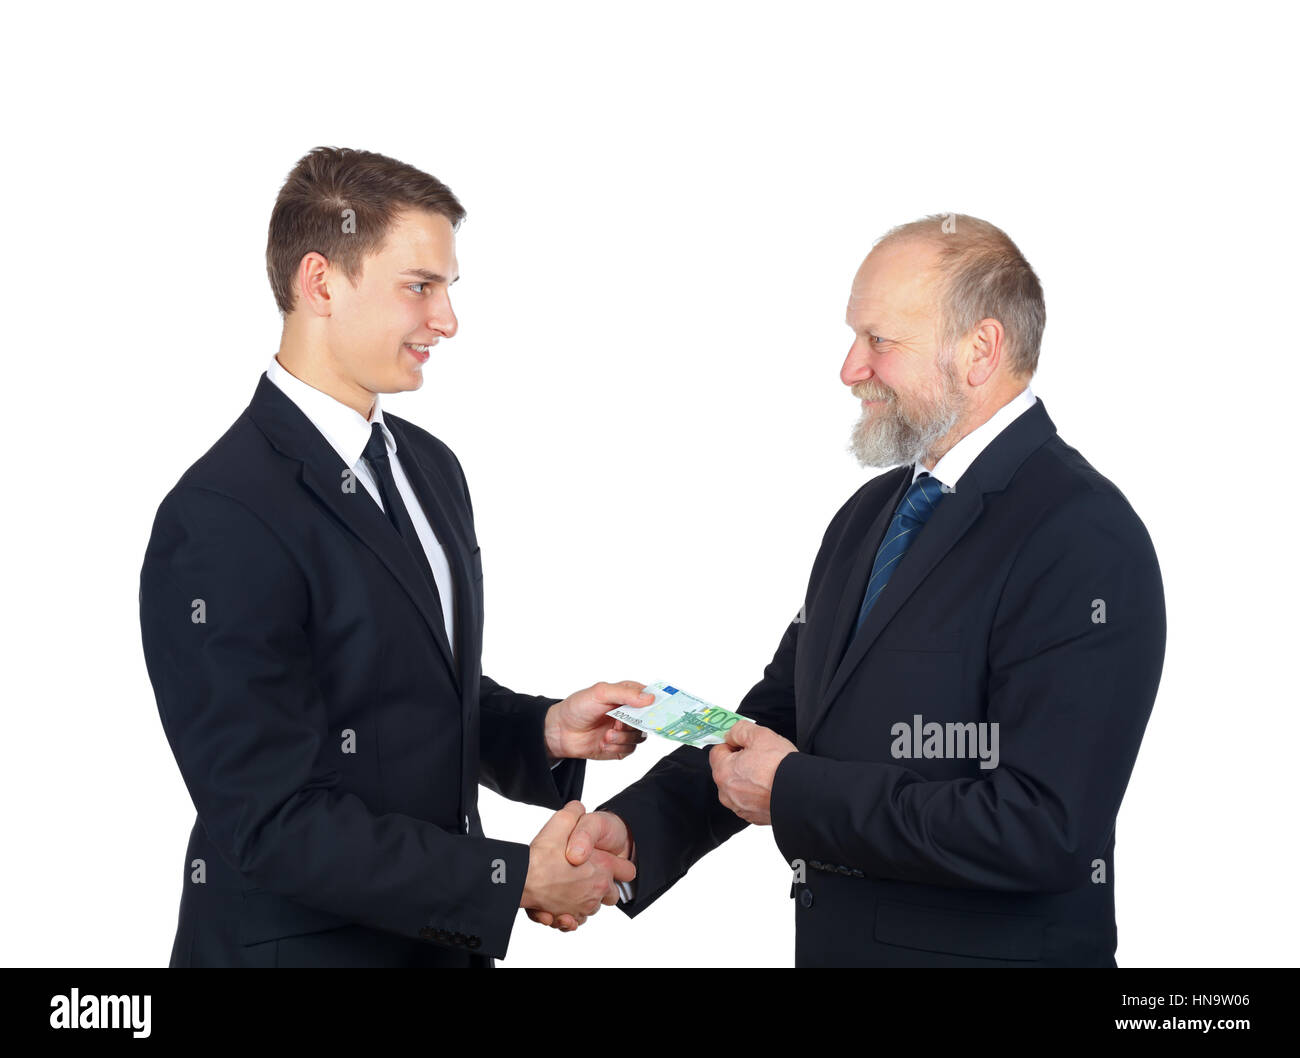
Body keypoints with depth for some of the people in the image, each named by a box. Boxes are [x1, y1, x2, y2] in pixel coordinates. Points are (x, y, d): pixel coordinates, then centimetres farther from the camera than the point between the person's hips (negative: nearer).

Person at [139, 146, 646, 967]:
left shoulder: (429, 465, 7)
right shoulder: (220, 521, -20)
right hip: (297, 941, -7)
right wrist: (514, 880, -19)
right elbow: (273, 820, -22)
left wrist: (544, 731, -3)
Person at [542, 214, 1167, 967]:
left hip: (997, 948, -7)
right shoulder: (872, 514, 8)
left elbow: (1043, 830, -26)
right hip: (833, 940, 7)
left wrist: (796, 792, -18)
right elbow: (780, 712, 11)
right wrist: (634, 826, -6)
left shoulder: (1087, 544, -19)